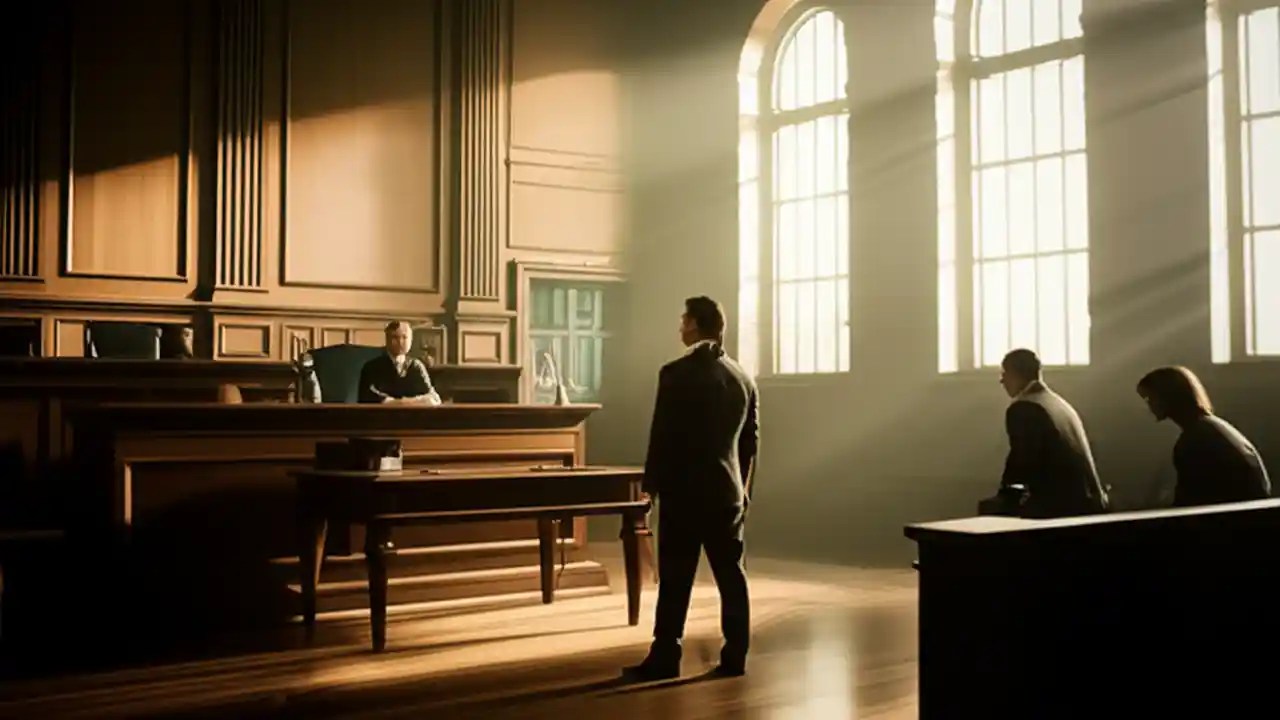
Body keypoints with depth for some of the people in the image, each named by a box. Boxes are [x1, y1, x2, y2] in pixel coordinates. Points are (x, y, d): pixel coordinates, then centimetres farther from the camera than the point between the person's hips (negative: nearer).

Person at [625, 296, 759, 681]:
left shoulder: (676, 373, -11)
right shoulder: (743, 378, 7)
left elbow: (661, 435, -11)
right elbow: (751, 441, 12)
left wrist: (651, 484, -2)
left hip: (684, 490, -5)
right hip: (727, 491, 6)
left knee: (675, 578, -1)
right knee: (731, 573, 8)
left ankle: (664, 658, 3)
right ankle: (735, 656, 11)